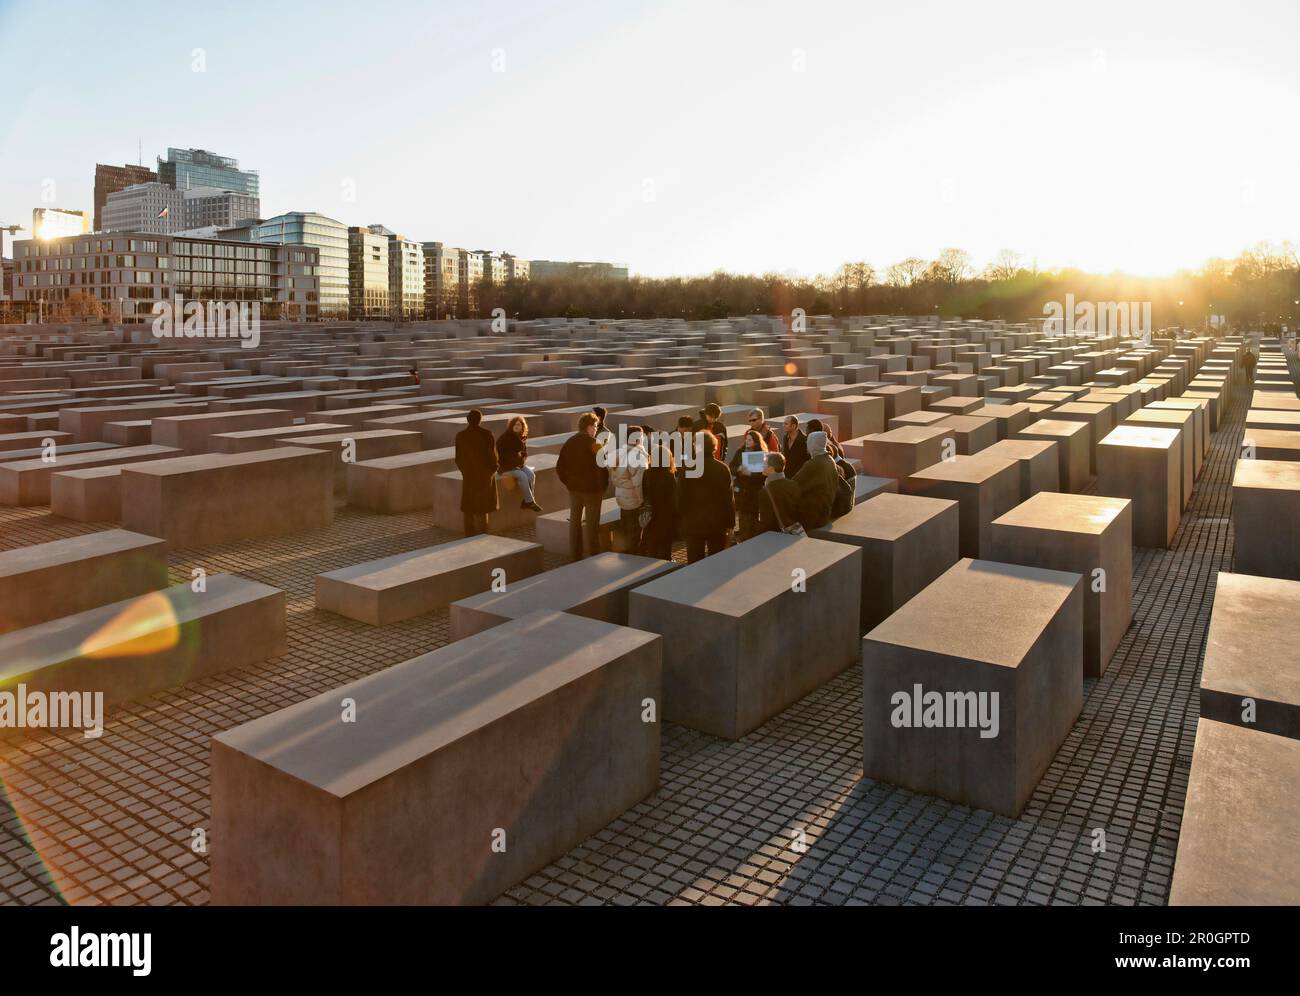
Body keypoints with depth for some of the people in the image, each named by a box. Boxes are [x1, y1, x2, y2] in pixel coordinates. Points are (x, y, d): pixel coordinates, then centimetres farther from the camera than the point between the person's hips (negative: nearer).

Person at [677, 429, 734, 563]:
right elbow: (729, 497, -4)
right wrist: (730, 521, 5)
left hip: (693, 524, -1)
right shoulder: (722, 468, -6)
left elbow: (680, 498, -6)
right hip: (718, 523, 2)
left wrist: (681, 520, 7)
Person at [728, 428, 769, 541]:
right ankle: (744, 542, 9)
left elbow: (763, 473, -12)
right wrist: (738, 469, -16)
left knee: (754, 516, 1)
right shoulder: (740, 452, 7)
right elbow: (731, 468, 5)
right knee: (743, 517, 2)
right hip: (741, 490, 3)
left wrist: (750, 473, -24)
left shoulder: (762, 454, -3)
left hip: (756, 490, -3)